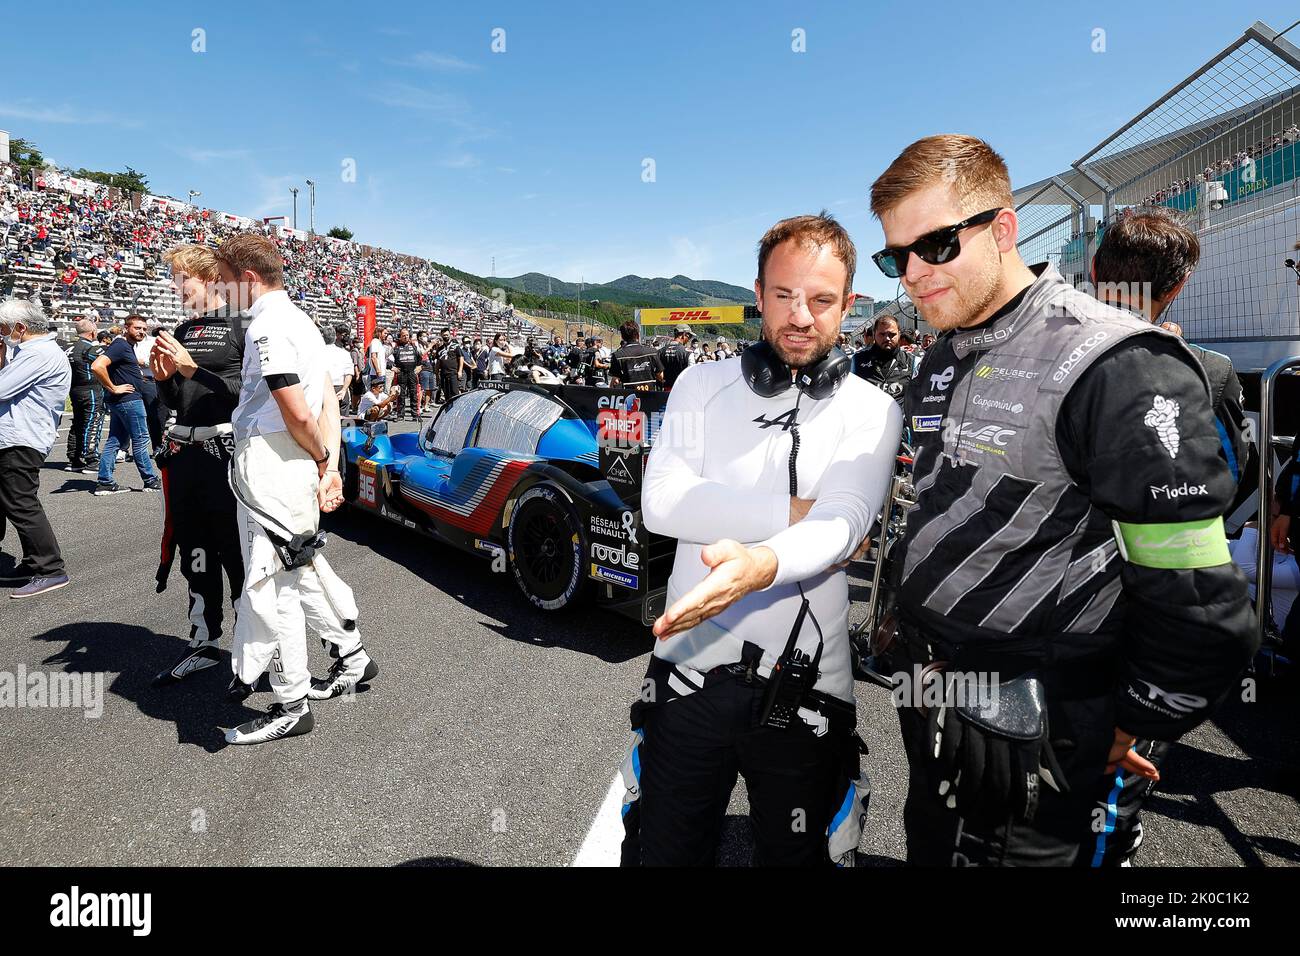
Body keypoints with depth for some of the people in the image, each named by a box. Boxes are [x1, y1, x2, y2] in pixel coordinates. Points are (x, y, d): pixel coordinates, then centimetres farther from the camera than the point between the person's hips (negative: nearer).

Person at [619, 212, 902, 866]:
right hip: (689, 671, 1)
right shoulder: (701, 387, 3)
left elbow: (844, 523, -18)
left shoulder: (873, 413, 0)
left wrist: (762, 562, -39)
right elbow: (660, 503, -11)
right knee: (661, 854, 16)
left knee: (796, 857, 17)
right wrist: (793, 511, -16)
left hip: (806, 692, -1)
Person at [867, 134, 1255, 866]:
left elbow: (1197, 600, -19)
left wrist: (1133, 724, -9)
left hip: (1037, 741, -7)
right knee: (931, 851, 24)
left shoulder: (1117, 366, -20)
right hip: (933, 711, 8)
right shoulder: (941, 364, 6)